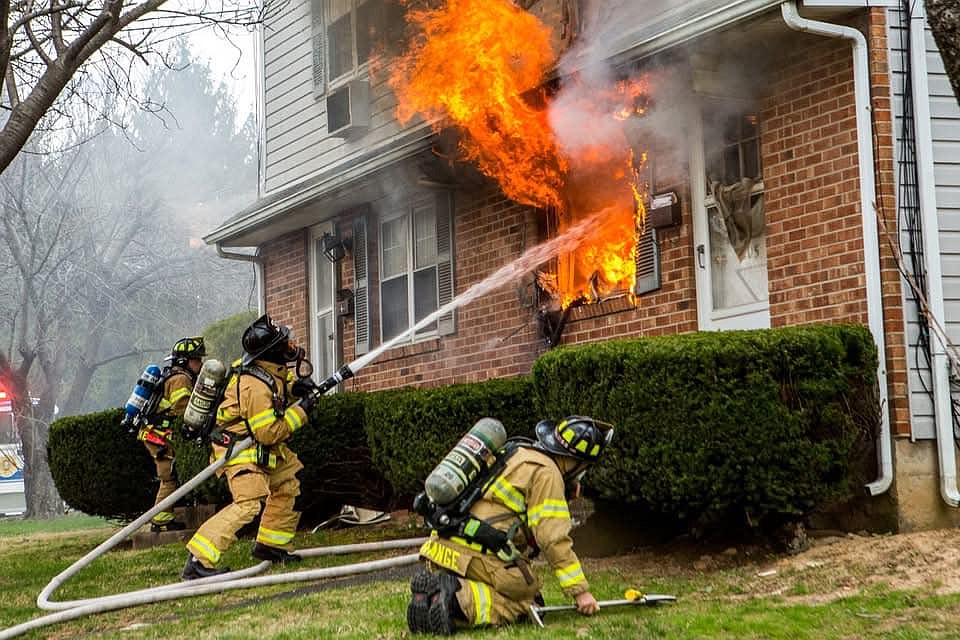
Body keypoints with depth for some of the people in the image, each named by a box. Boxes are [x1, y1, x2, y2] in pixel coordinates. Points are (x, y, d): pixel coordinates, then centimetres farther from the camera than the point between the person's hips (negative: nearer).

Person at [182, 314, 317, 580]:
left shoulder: (273, 371, -1)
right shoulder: (255, 386, -29)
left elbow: (277, 389, 24)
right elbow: (269, 433, -27)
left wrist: (294, 388, 1)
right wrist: (300, 410, -21)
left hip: (262, 448, 10)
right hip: (241, 451, -10)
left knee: (289, 486, 19)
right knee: (249, 502, -23)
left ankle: (270, 545, 32)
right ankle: (198, 562, -26)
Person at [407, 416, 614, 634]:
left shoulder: (515, 455, 22)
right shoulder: (546, 473, -6)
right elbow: (554, 540, -12)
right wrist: (581, 591, -8)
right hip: (477, 557, -9)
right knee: (528, 602, -1)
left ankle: (431, 592, -1)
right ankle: (459, 598, -20)